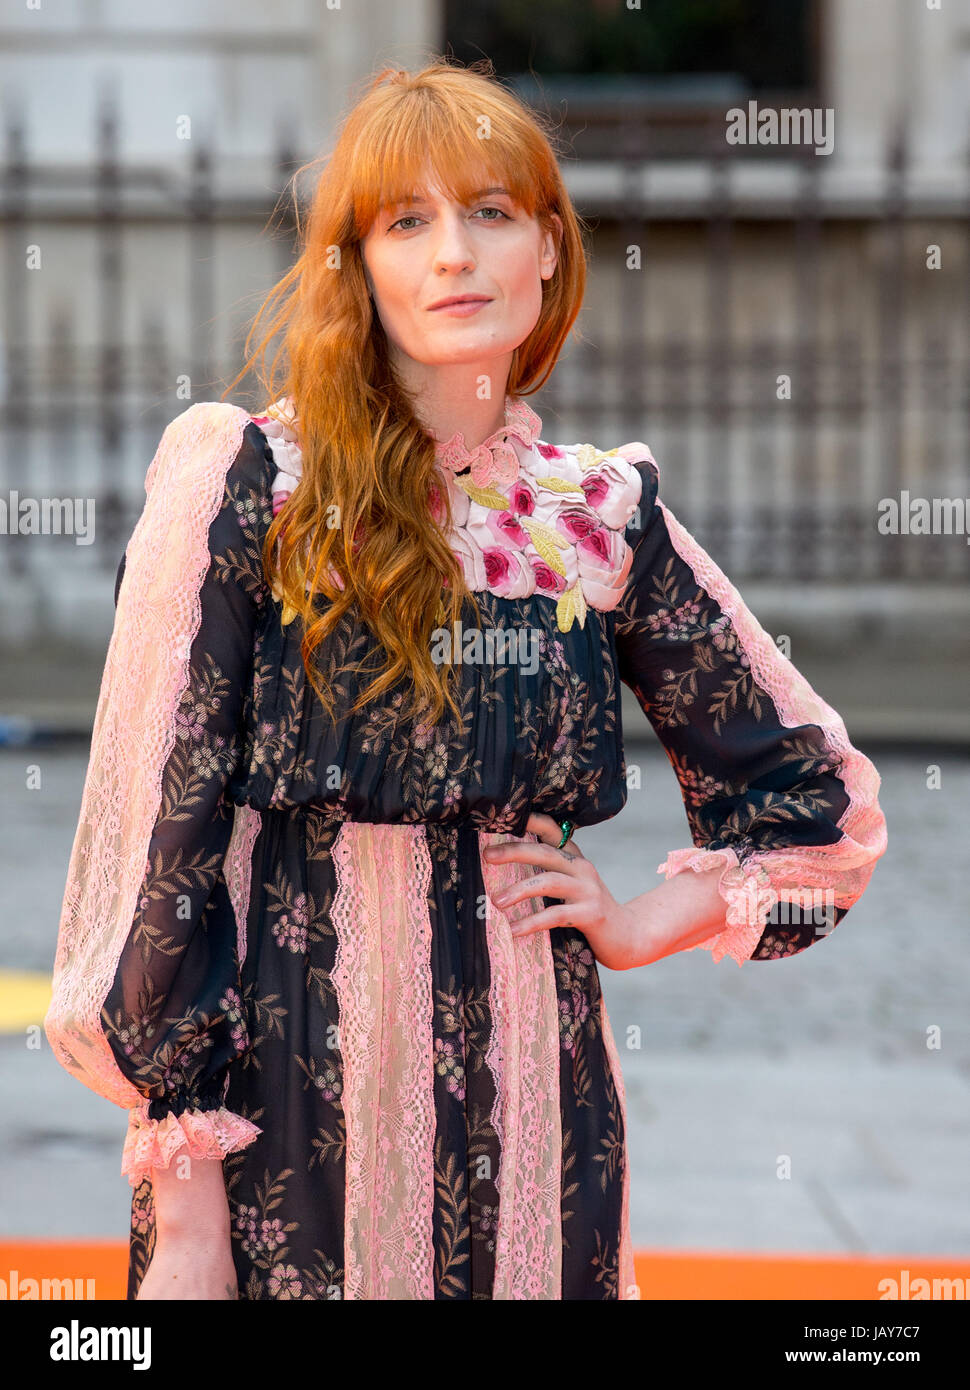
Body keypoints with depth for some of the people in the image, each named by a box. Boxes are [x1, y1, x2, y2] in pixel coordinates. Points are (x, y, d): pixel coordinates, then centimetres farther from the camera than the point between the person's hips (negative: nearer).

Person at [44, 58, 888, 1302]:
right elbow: (157, 827, -9)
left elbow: (820, 793, 18)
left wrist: (647, 923, 4)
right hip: (288, 1087, -3)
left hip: (530, 1103, 3)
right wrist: (182, 1195, -12)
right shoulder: (248, 483, -5)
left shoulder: (603, 513, 6)